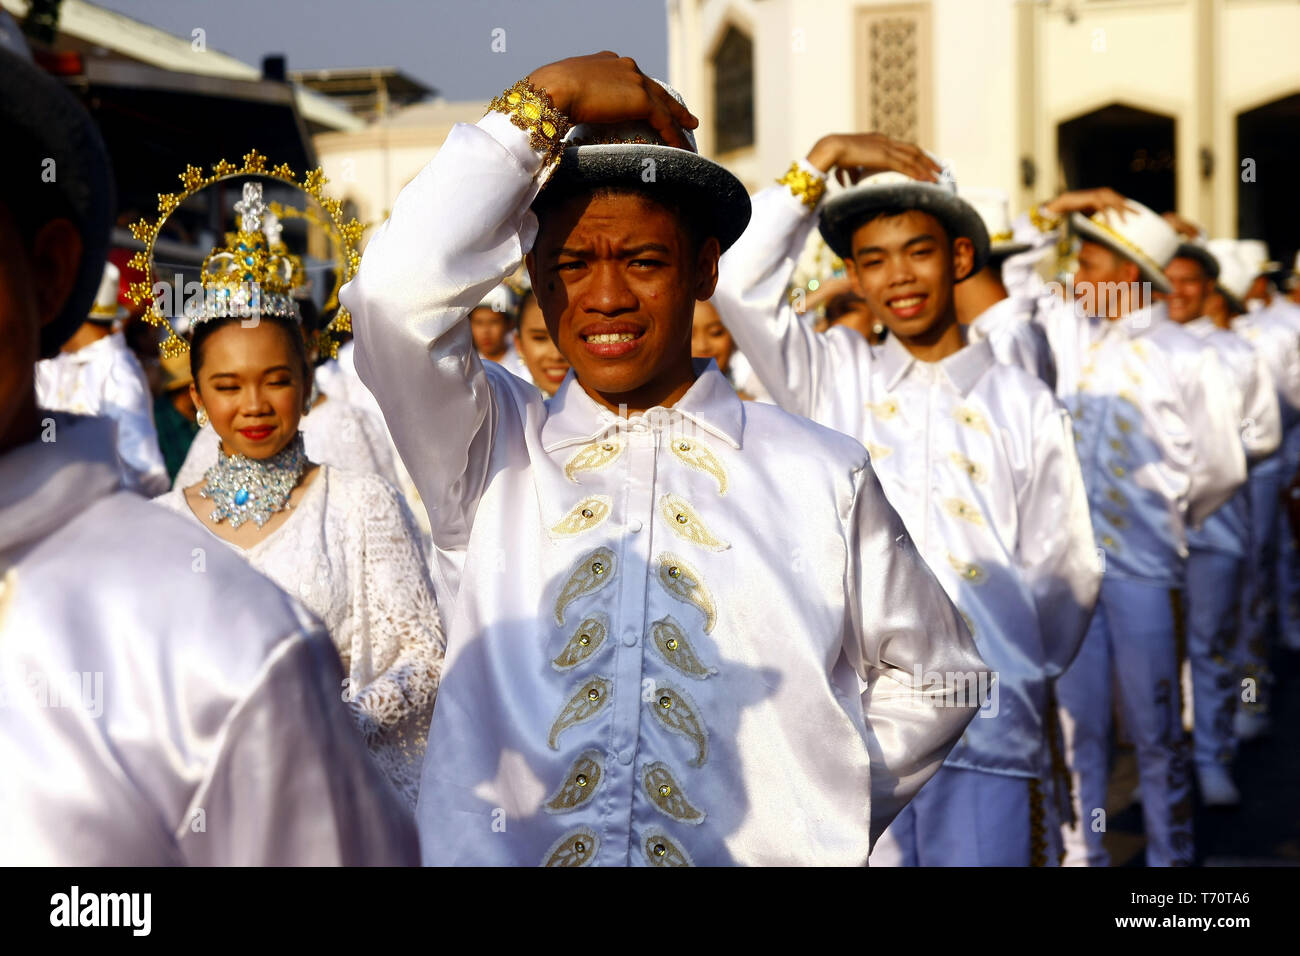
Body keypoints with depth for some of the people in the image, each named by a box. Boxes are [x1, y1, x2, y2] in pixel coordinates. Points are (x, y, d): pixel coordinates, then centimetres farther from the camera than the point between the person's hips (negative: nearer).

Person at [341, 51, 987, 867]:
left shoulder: (822, 477, 6)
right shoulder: (490, 451, 7)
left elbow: (936, 675, 15)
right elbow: (399, 292, -9)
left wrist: (827, 815, 4)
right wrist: (540, 102, -2)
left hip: (758, 856, -1)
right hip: (502, 850, 1)